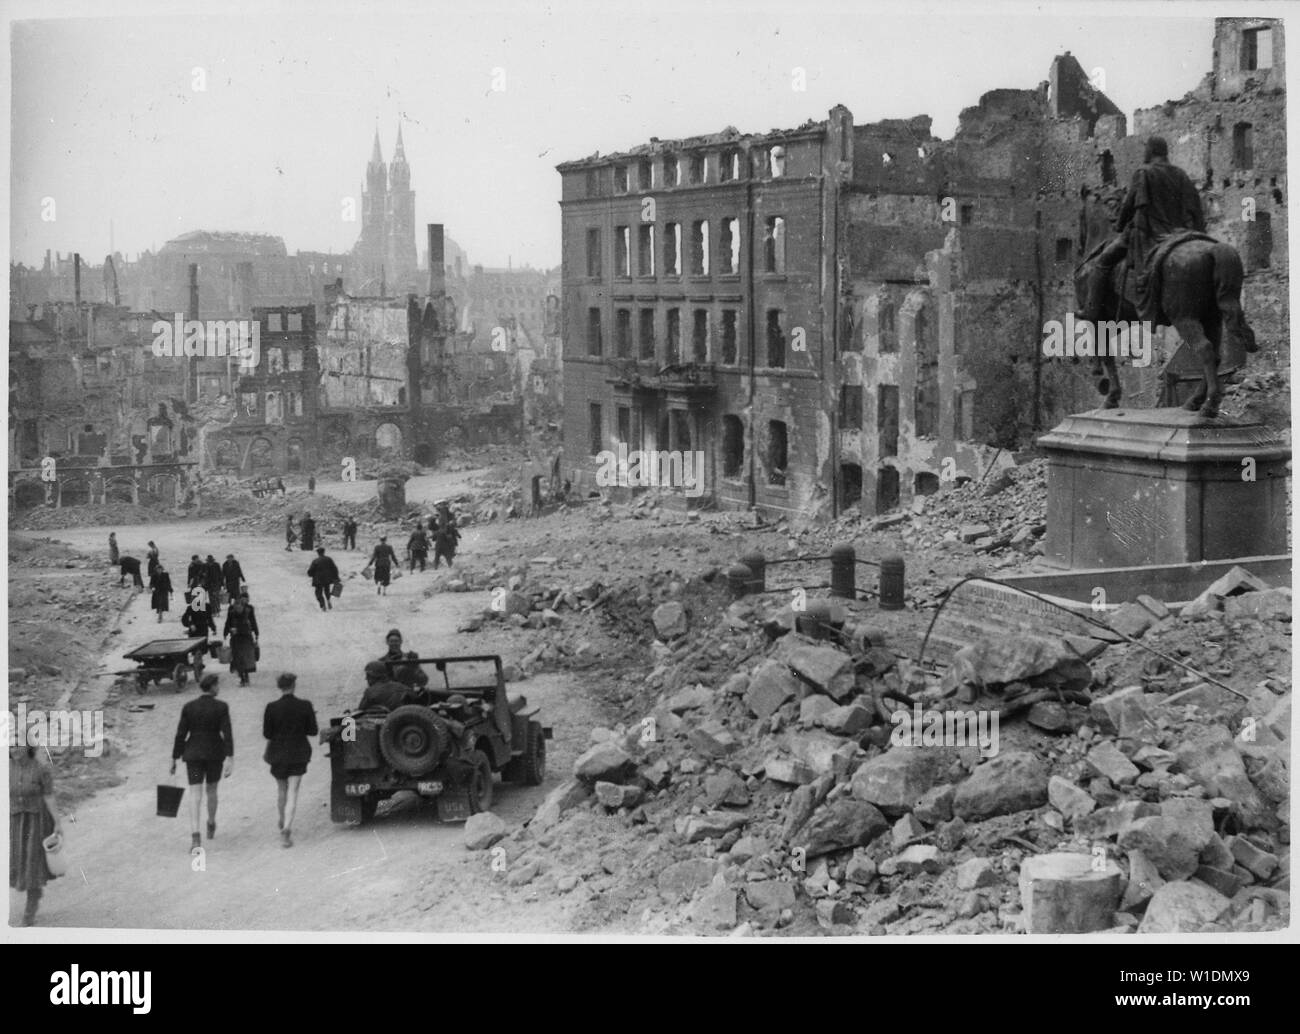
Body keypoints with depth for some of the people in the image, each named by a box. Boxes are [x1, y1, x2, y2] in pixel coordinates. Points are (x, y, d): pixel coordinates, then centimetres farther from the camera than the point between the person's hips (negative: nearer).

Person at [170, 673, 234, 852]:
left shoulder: (188, 707, -4)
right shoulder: (221, 707, -8)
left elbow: (180, 734, -2)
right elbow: (227, 733, -13)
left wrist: (174, 759, 6)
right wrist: (230, 758, -14)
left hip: (193, 754, 0)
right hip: (215, 753, 0)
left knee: (195, 795, -4)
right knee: (212, 790, 23)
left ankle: (195, 836, -20)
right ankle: (211, 825, 41)